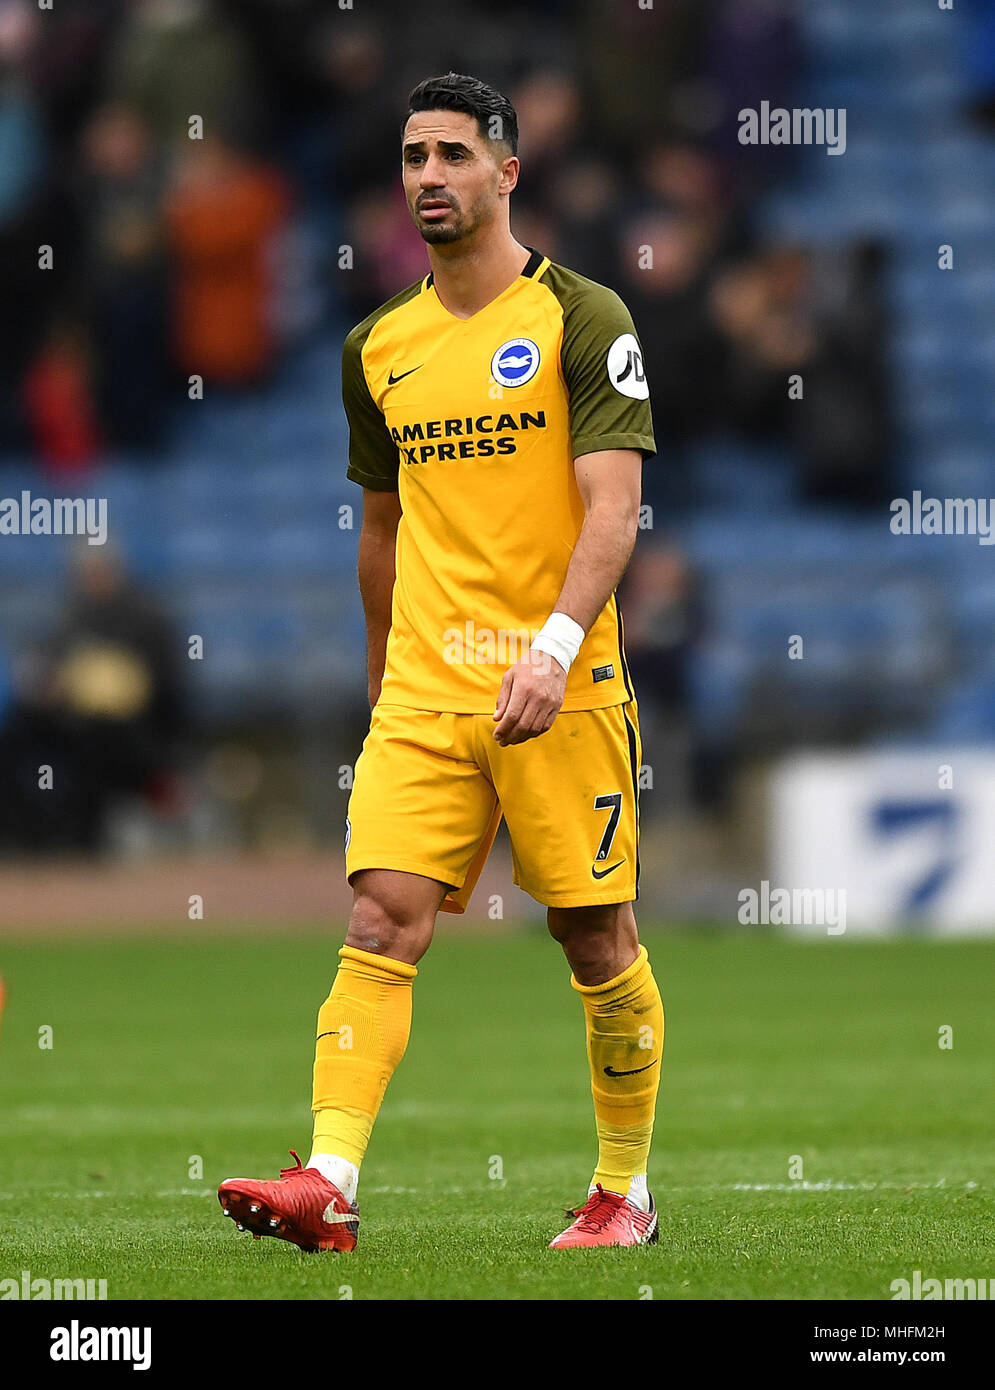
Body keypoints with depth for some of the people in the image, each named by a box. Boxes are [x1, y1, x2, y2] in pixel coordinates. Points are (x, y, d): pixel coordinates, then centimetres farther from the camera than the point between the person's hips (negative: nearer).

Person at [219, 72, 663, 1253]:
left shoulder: (582, 319, -3)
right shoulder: (379, 346, 13)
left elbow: (613, 507, -11)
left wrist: (553, 647, -24)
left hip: (561, 689, -4)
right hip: (422, 694, 4)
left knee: (598, 940, 2)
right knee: (380, 922, -11)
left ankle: (624, 1190, 16)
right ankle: (330, 1186, -20)